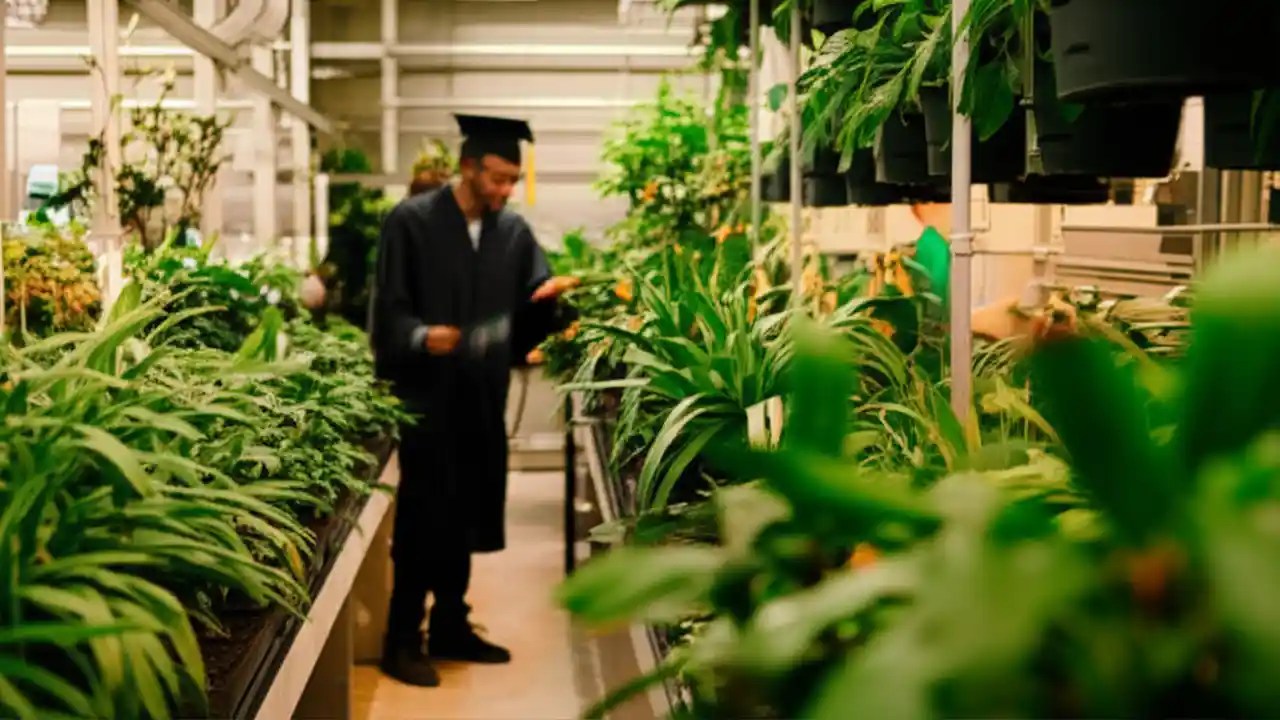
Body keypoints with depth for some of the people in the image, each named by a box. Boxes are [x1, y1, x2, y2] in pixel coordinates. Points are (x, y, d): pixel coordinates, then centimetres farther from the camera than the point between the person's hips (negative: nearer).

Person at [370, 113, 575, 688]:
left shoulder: (514, 231, 7)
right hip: (425, 393, -5)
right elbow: (388, 308, -9)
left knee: (465, 515, 12)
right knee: (423, 516, -3)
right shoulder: (412, 221, -7)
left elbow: (528, 315, 6)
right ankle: (402, 641, 6)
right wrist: (421, 336, -28)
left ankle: (450, 627, 25)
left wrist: (549, 297, -16)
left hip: (482, 397, 5)